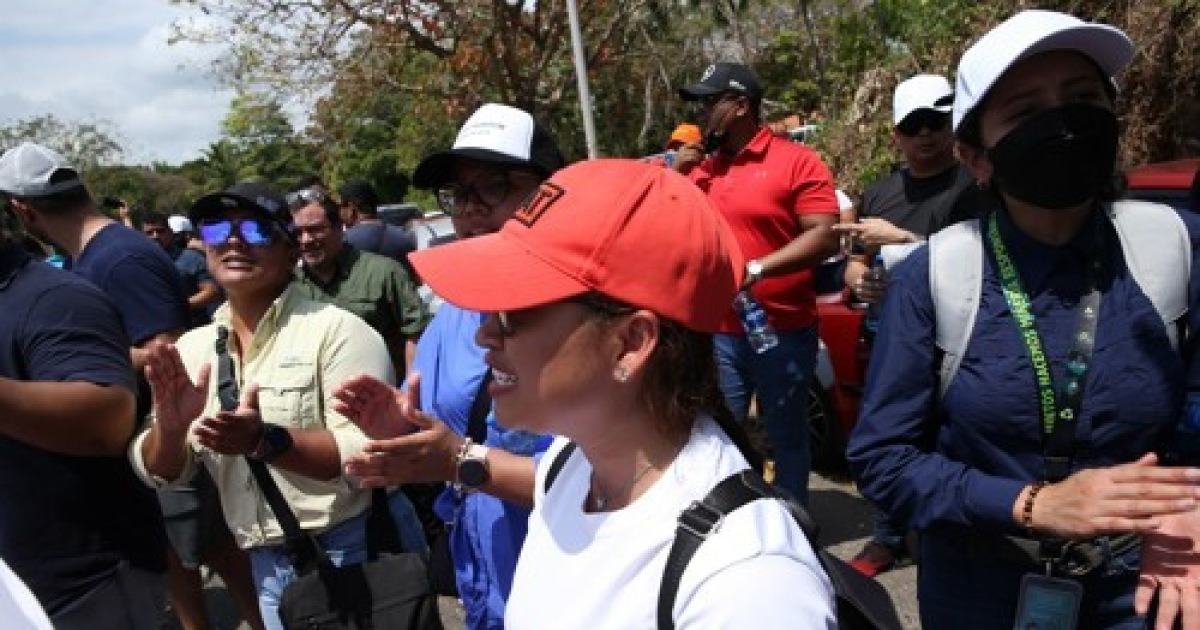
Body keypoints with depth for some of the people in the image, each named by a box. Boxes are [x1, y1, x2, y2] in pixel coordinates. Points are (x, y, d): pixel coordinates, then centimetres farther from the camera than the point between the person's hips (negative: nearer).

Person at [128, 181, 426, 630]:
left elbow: (370, 454, -20)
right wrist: (170, 429, -17)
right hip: (268, 566, 4)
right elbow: (160, 475, 4)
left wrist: (265, 441, -32)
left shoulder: (336, 330, -12)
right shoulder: (192, 348, 4)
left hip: (358, 554, -4)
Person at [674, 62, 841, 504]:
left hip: (783, 331, -4)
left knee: (787, 439, 12)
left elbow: (824, 237, -15)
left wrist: (756, 268, -25)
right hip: (715, 333, 4)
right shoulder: (699, 167, 10)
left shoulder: (797, 161, -7)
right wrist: (676, 177, 0)